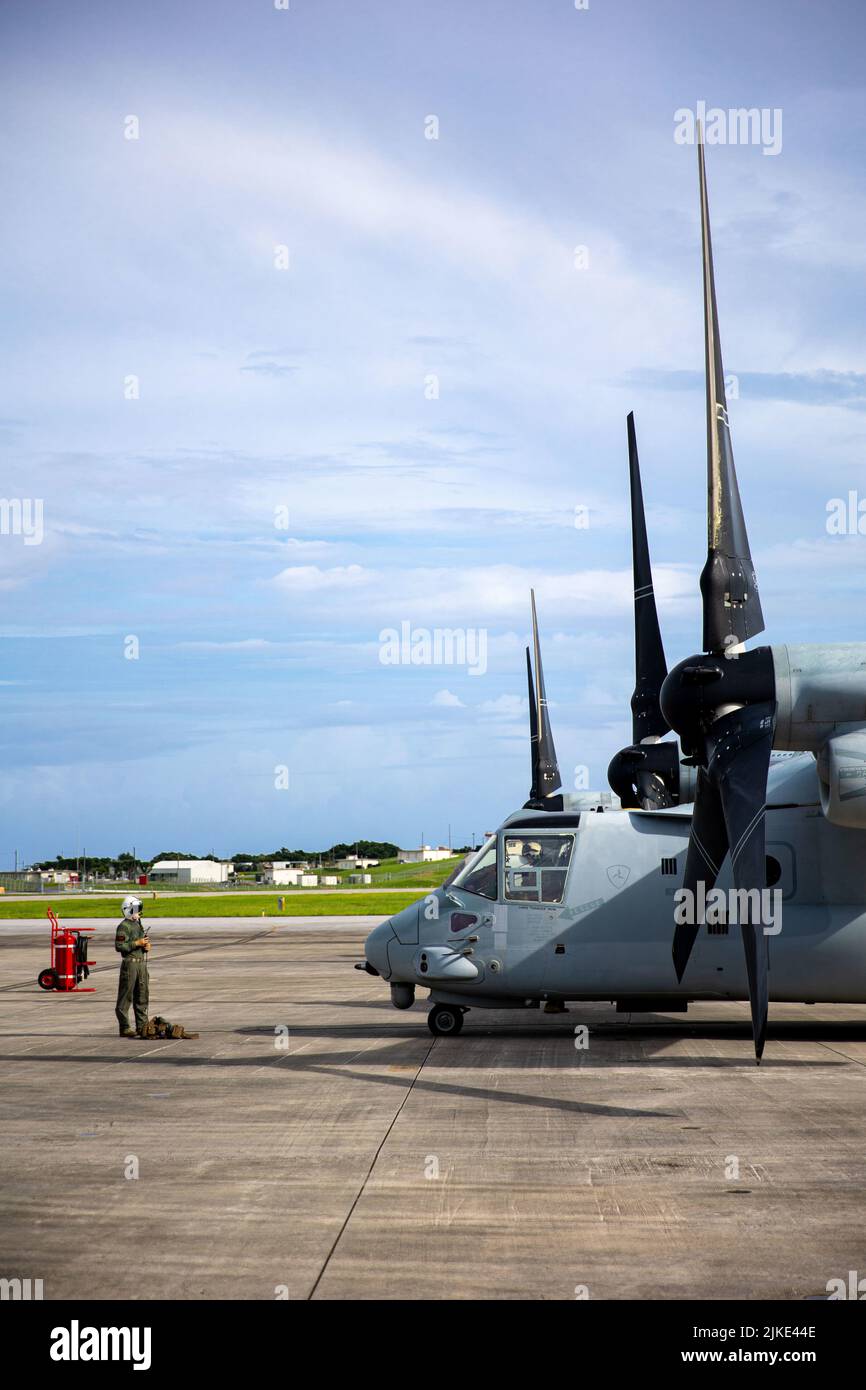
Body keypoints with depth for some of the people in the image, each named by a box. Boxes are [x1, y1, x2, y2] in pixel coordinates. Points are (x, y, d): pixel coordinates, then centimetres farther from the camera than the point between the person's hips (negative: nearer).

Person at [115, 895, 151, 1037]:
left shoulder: (138, 924, 17)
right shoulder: (124, 926, -12)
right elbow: (119, 946, -19)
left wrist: (146, 945, 7)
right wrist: (137, 943, -19)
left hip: (141, 962, 9)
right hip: (130, 963, -9)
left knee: (142, 995, 11)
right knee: (126, 997, -3)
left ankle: (142, 1026, 18)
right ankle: (124, 1028, 0)